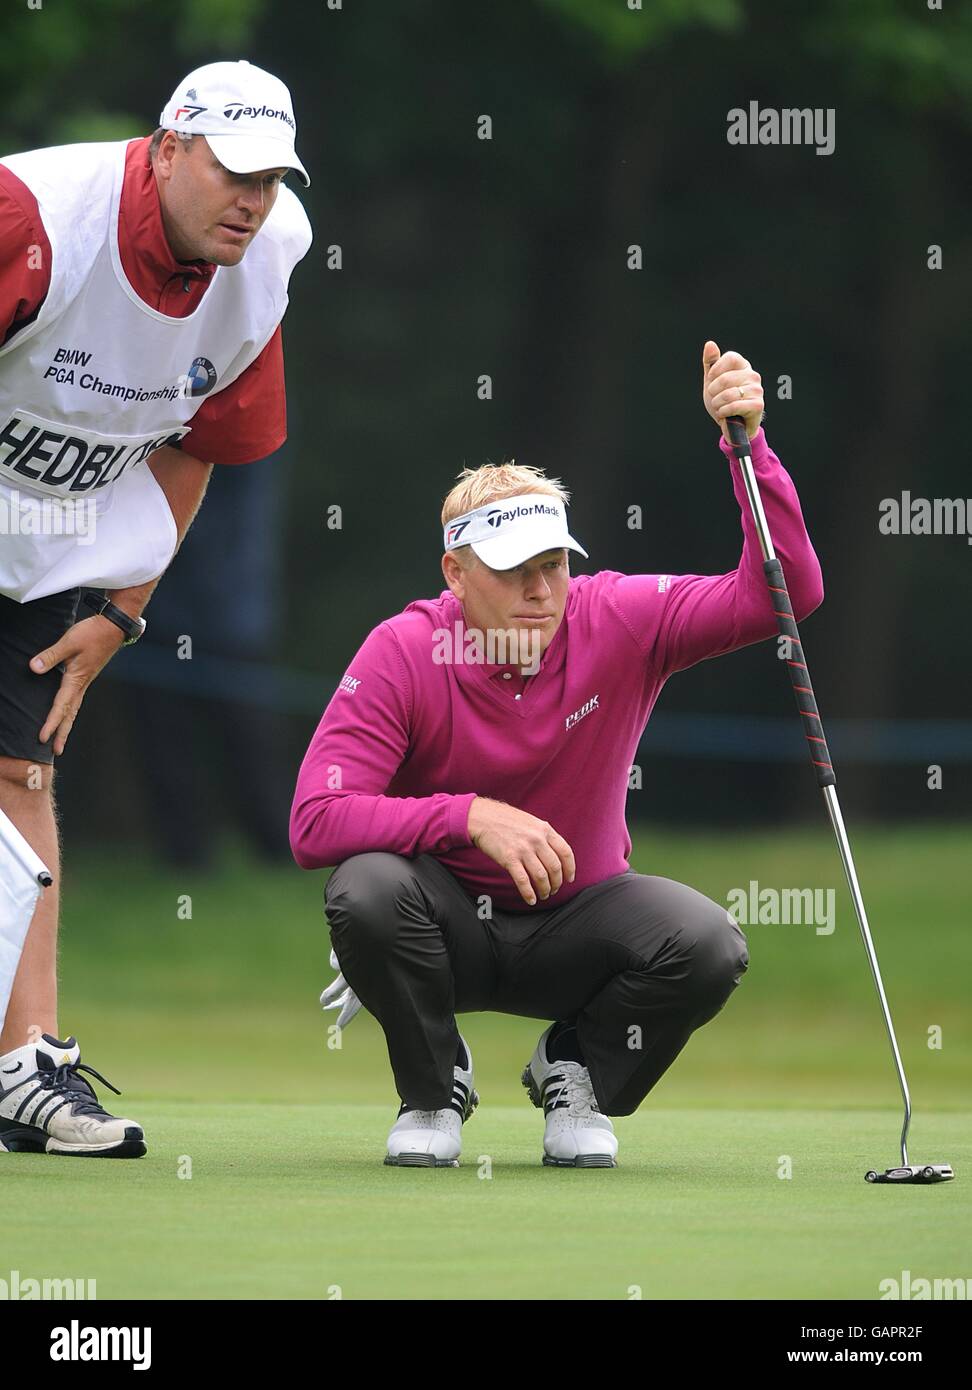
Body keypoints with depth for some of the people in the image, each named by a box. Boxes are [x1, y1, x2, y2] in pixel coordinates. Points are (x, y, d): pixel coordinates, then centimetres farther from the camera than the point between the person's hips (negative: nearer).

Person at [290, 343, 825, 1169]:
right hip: (449, 928, -1)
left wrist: (747, 443, -33)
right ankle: (433, 1086, -4)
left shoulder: (617, 622, -13)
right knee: (366, 889, -36)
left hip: (574, 928, 1)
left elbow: (784, 594, -21)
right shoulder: (403, 653, -18)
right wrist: (472, 816, -35)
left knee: (709, 946, -29)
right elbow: (314, 823, -25)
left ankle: (576, 1074, 5)